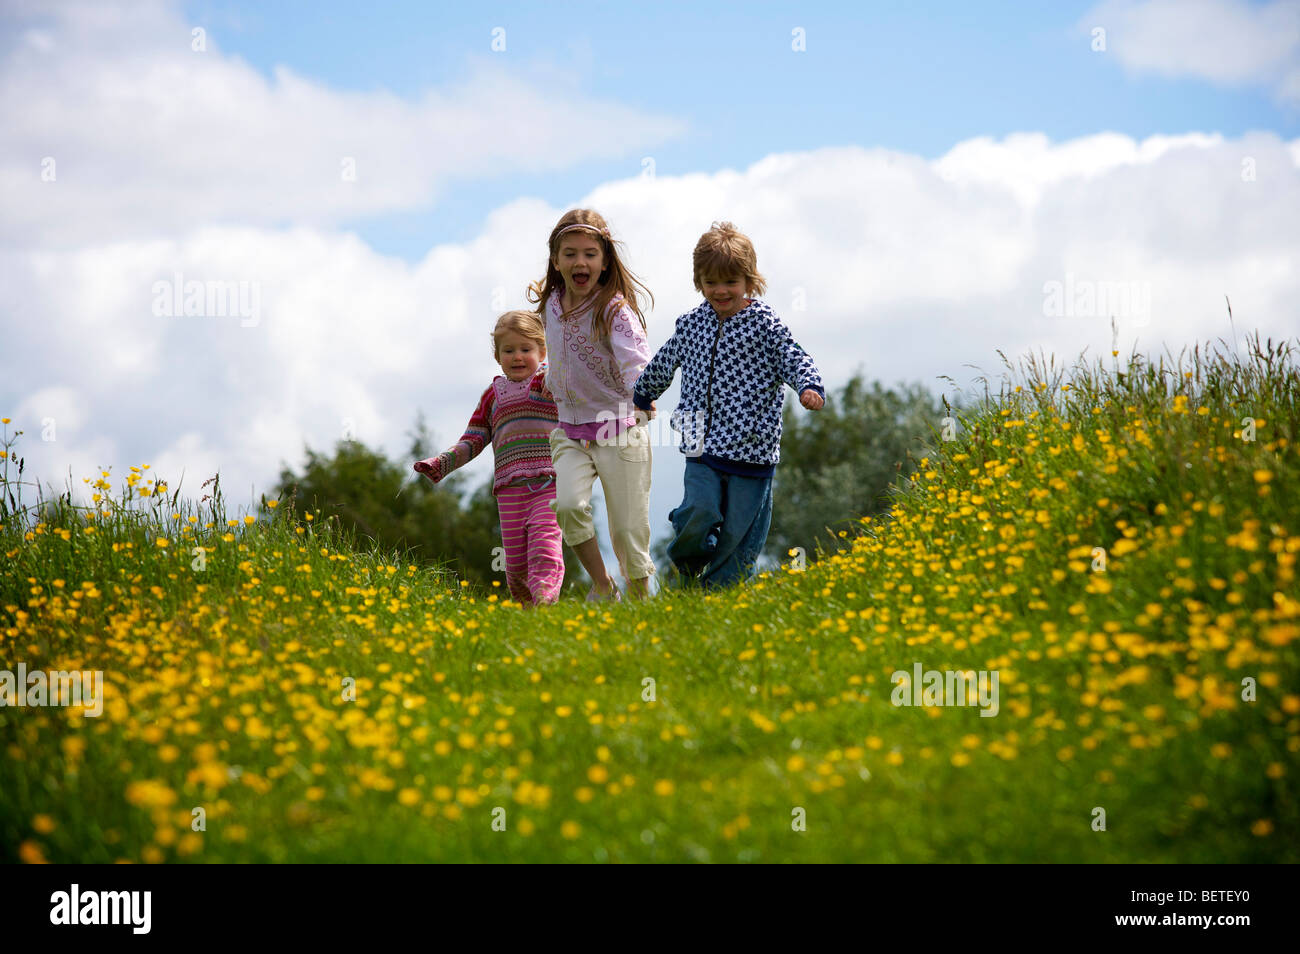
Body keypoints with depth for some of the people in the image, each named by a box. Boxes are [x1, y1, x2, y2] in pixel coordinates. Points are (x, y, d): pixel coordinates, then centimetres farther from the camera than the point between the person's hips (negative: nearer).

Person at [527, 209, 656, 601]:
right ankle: (603, 588, -4)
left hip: (620, 432, -4)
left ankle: (641, 598, 24)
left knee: (627, 532, -1)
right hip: (570, 432, 4)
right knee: (568, 505, -22)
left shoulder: (615, 311, -16)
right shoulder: (551, 304, 2)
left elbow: (636, 363, -32)